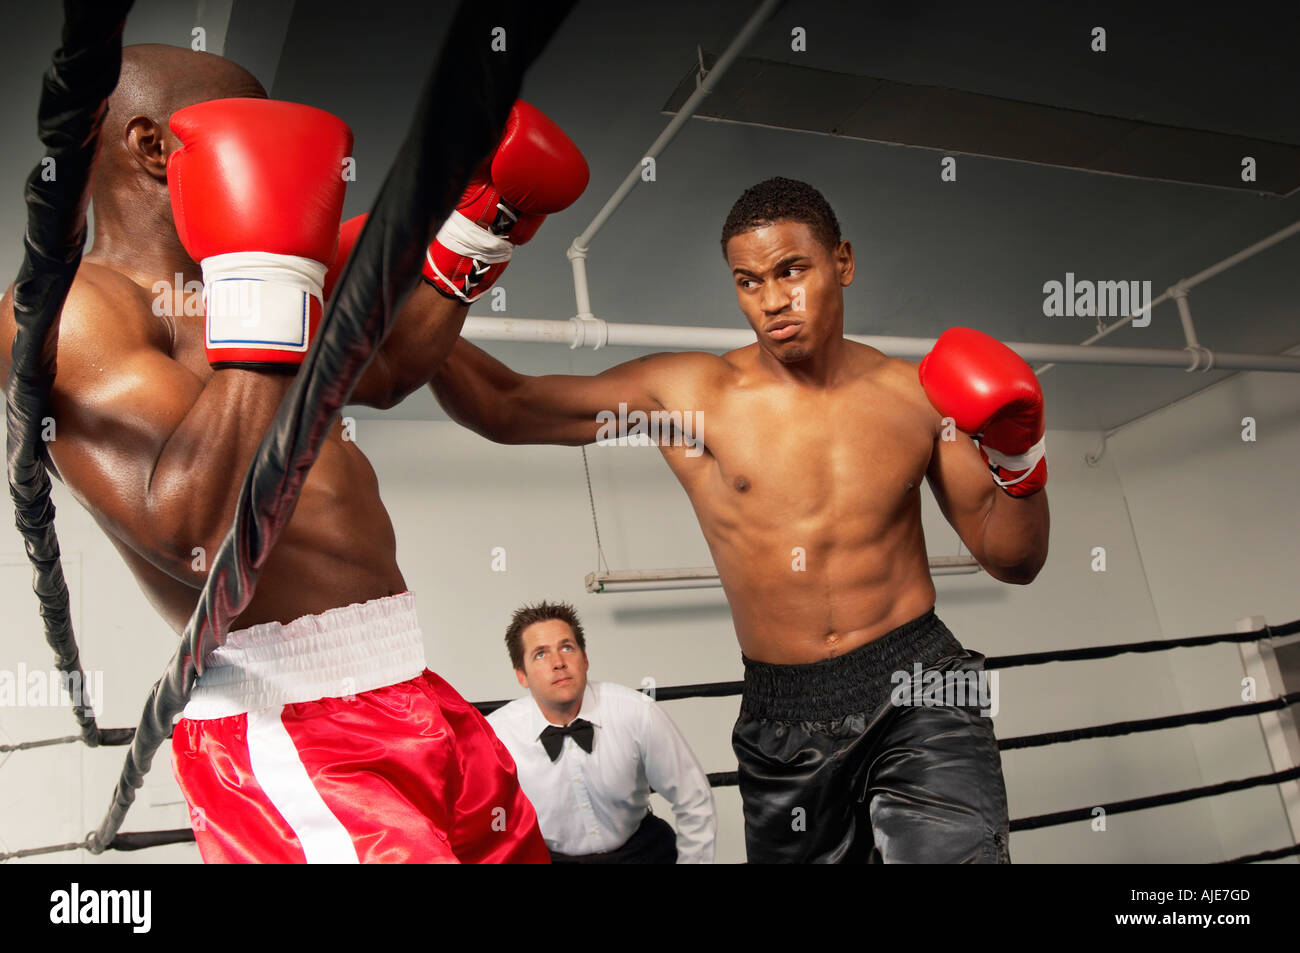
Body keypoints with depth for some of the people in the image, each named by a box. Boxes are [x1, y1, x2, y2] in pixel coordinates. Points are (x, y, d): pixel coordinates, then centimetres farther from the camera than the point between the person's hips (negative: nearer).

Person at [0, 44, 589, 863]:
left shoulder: (222, 296, 16)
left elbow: (386, 370, 31)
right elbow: (198, 538, -25)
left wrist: (479, 220, 27)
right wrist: (269, 270, -22)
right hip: (285, 733, -8)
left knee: (518, 846, 14)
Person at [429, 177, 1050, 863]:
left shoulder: (919, 394, 1)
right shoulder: (688, 392, -4)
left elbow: (1014, 562, 7)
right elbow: (505, 408, -8)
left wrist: (1018, 458, -10)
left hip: (917, 686, 0)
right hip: (781, 716, 1)